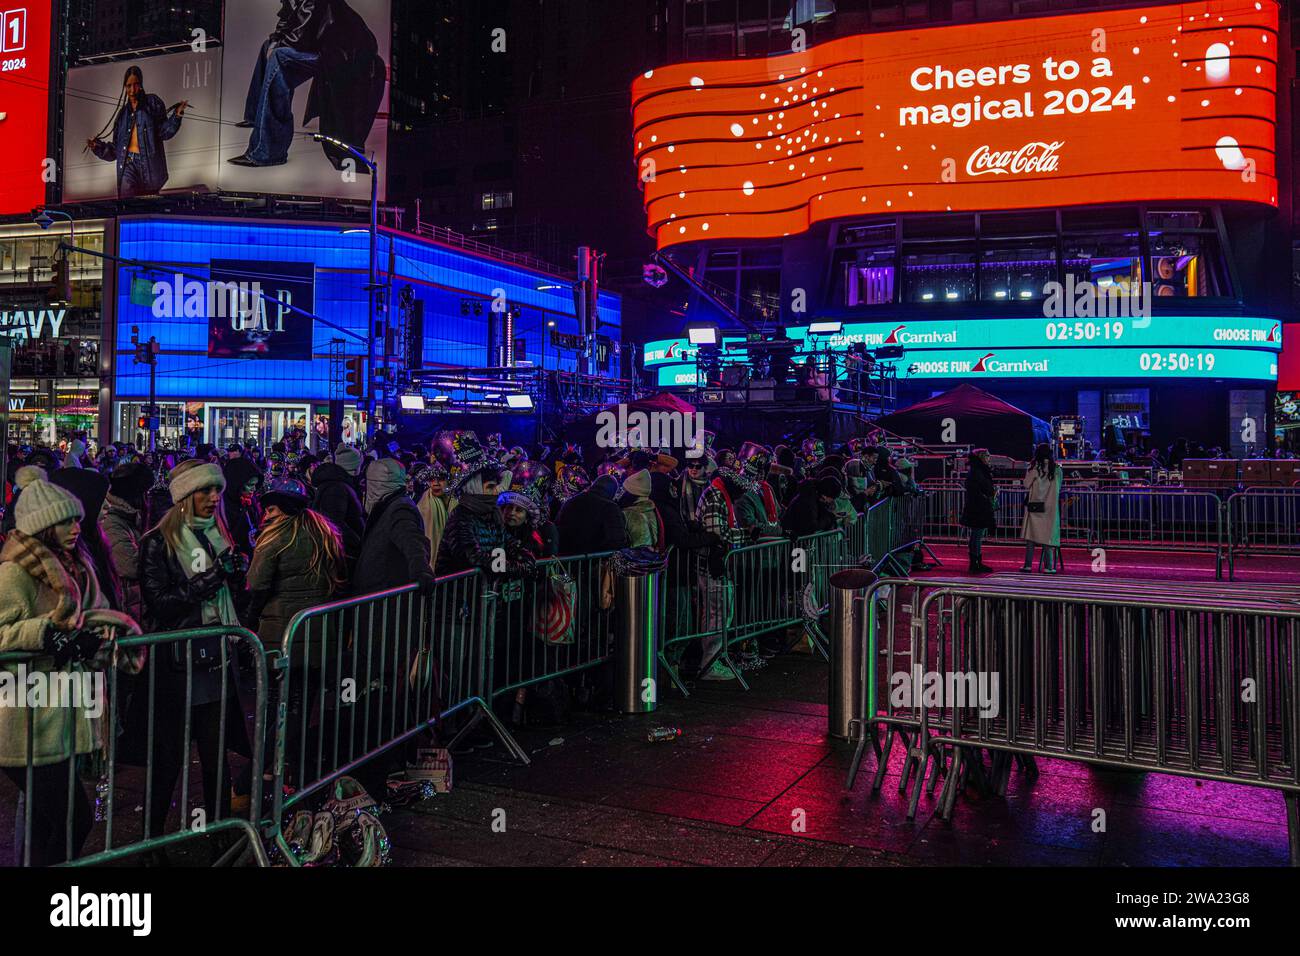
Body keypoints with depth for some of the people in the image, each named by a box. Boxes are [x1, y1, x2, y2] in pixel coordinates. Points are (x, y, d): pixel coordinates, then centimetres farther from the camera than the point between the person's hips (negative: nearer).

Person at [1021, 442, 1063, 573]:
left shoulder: (1035, 467, -5)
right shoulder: (1056, 469, 0)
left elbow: (1026, 485, -2)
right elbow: (1058, 488, 7)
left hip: (1034, 506, -1)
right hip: (1050, 508, 1)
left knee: (1030, 536, 4)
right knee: (1048, 537, 2)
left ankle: (1028, 564, 1)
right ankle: (1048, 566, -1)